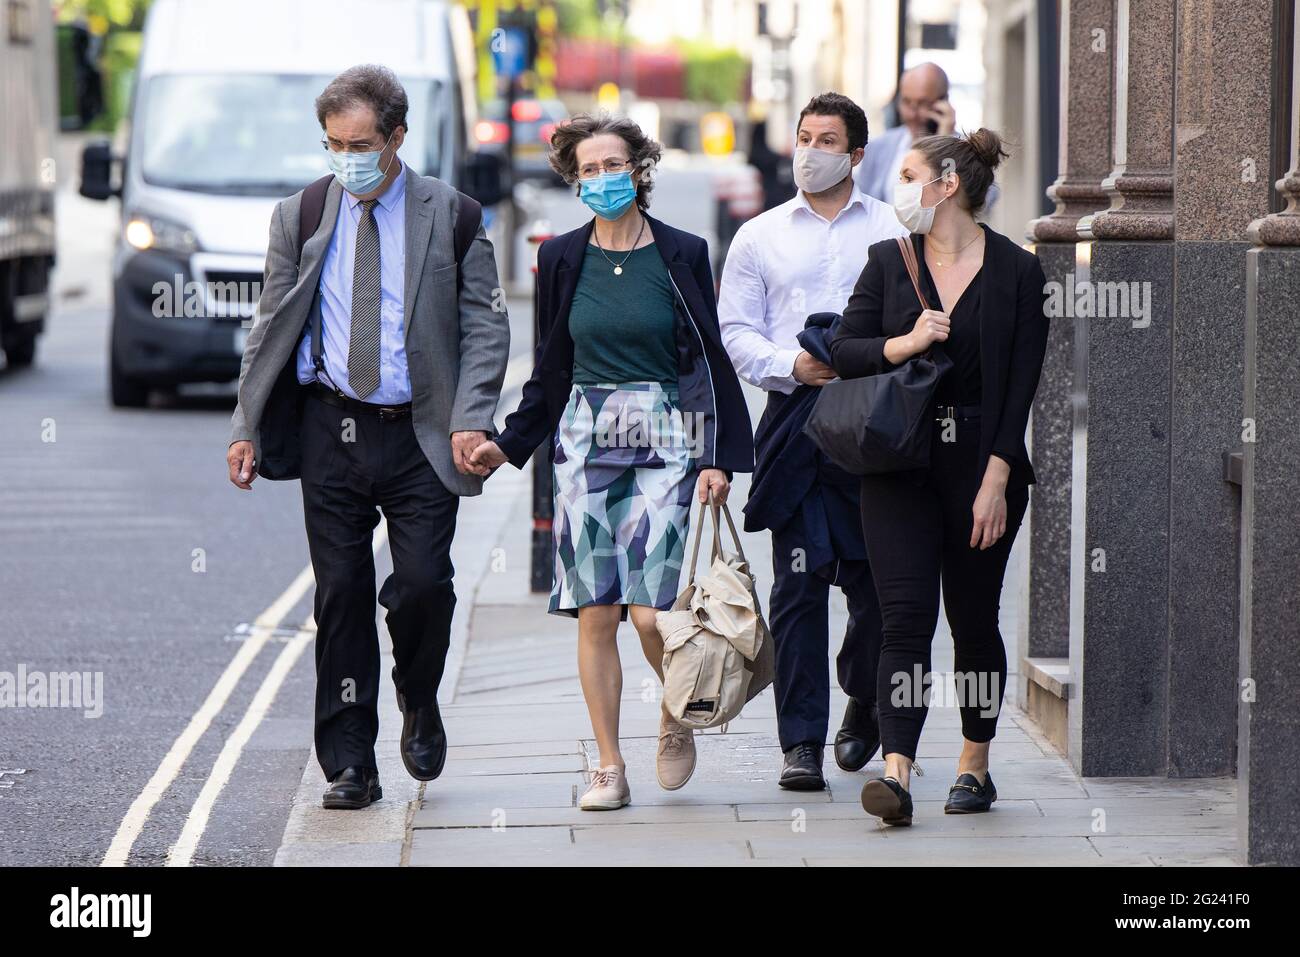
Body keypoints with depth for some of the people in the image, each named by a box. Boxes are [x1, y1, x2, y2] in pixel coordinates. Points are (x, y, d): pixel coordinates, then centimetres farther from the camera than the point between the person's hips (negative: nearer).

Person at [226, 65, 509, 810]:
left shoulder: (453, 217, 2)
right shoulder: (300, 218, 8)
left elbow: (484, 327, 2)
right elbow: (271, 329, 11)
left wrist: (470, 417, -12)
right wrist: (248, 428, 4)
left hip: (421, 435, -2)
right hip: (331, 431, 2)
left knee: (423, 585, -10)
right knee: (342, 596, 2)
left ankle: (420, 705, 21)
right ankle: (351, 766, 8)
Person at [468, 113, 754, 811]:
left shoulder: (682, 255, 1)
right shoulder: (562, 259, 8)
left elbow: (712, 361, 2)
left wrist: (720, 457, -5)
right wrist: (509, 444, 7)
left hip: (664, 440, -3)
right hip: (586, 440, 3)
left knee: (650, 612, -11)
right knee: (595, 614, 0)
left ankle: (675, 720, 18)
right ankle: (610, 769, 6)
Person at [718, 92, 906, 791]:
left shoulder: (893, 232, 8)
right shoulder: (760, 236, 13)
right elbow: (735, 331, 9)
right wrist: (792, 364, -8)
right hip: (794, 418, 1)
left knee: (875, 578, 1)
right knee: (799, 582, -5)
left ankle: (864, 698, 29)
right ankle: (801, 740, -3)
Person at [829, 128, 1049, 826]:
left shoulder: (1018, 272, -1)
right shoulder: (889, 262, 8)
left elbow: (1021, 385, -4)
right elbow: (843, 351, 6)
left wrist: (995, 481, -10)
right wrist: (904, 343, -13)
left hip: (982, 466, -1)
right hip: (898, 466, 2)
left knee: (973, 621, 7)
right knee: (905, 615, -10)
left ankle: (975, 764, 23)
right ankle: (895, 772, -18)